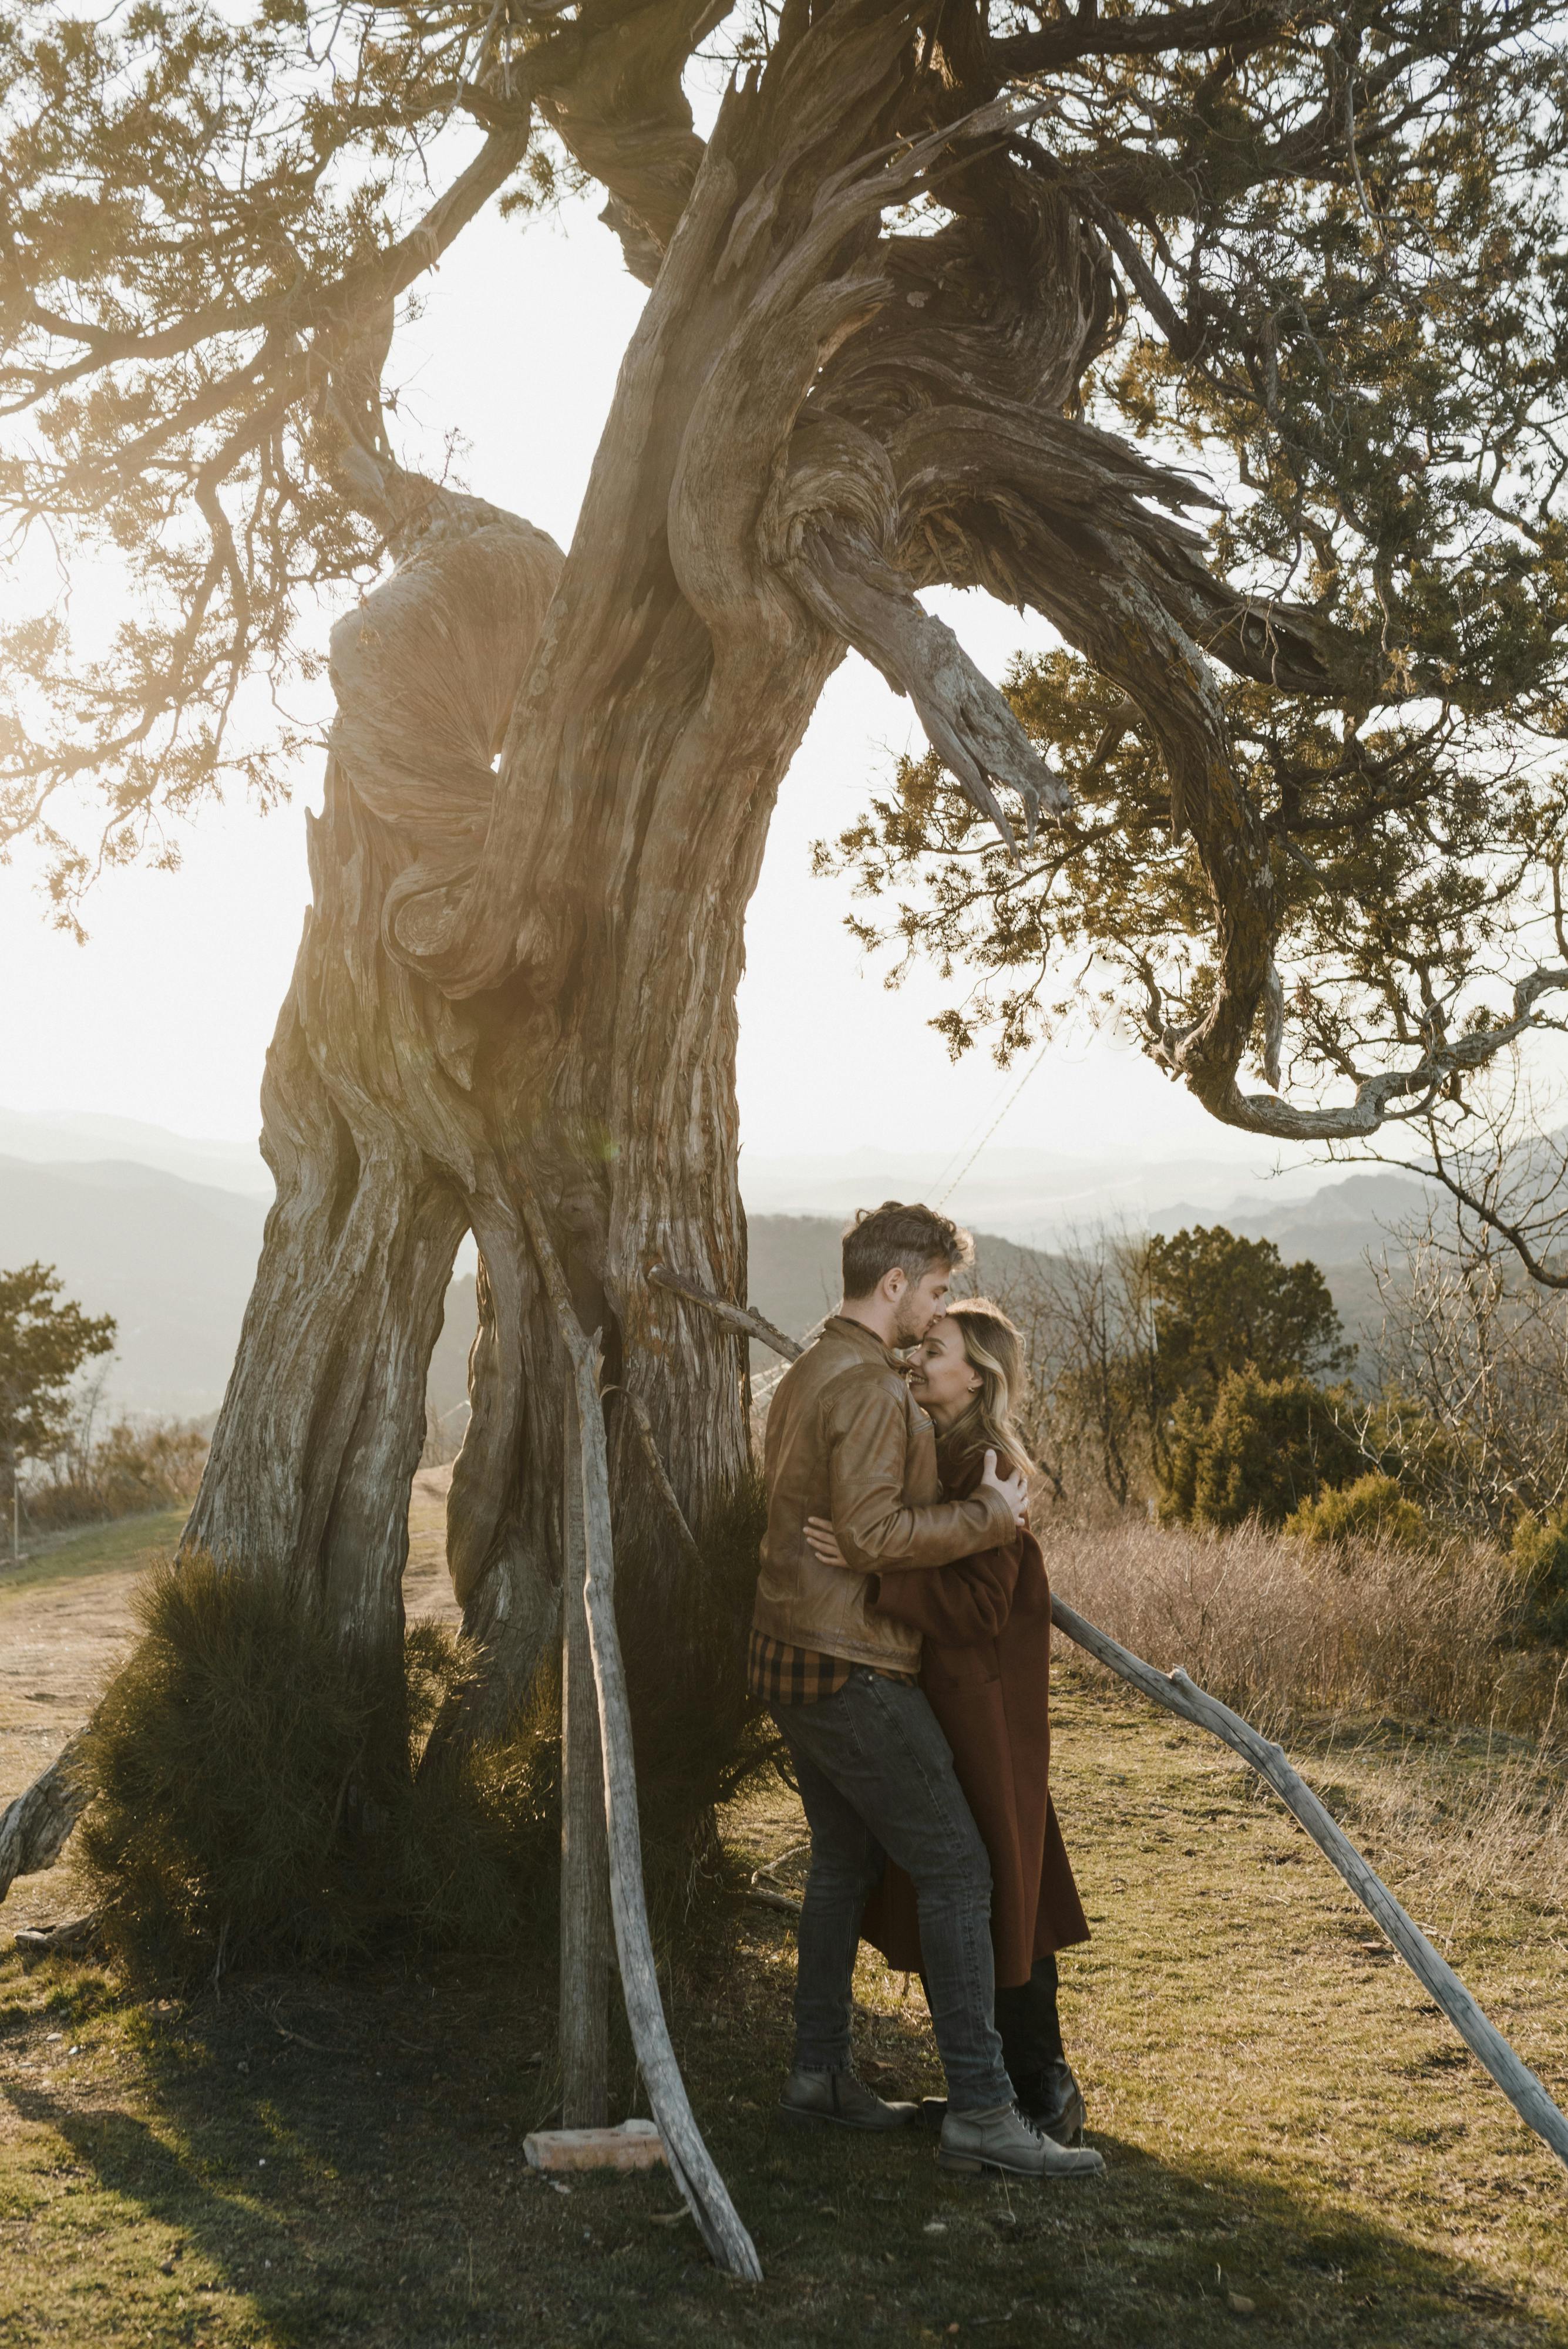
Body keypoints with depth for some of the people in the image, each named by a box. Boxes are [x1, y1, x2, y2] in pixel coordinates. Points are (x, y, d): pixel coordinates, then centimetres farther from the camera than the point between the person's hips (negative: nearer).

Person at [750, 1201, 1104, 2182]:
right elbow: (871, 1535, -24)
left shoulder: (806, 1376, 15)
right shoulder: (871, 1387, -18)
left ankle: (821, 2072, 26)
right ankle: (981, 2110, -6)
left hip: (794, 1658, 10)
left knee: (847, 1862, 19)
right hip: (851, 1668, -10)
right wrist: (988, 1518, -15)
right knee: (956, 1869, -6)